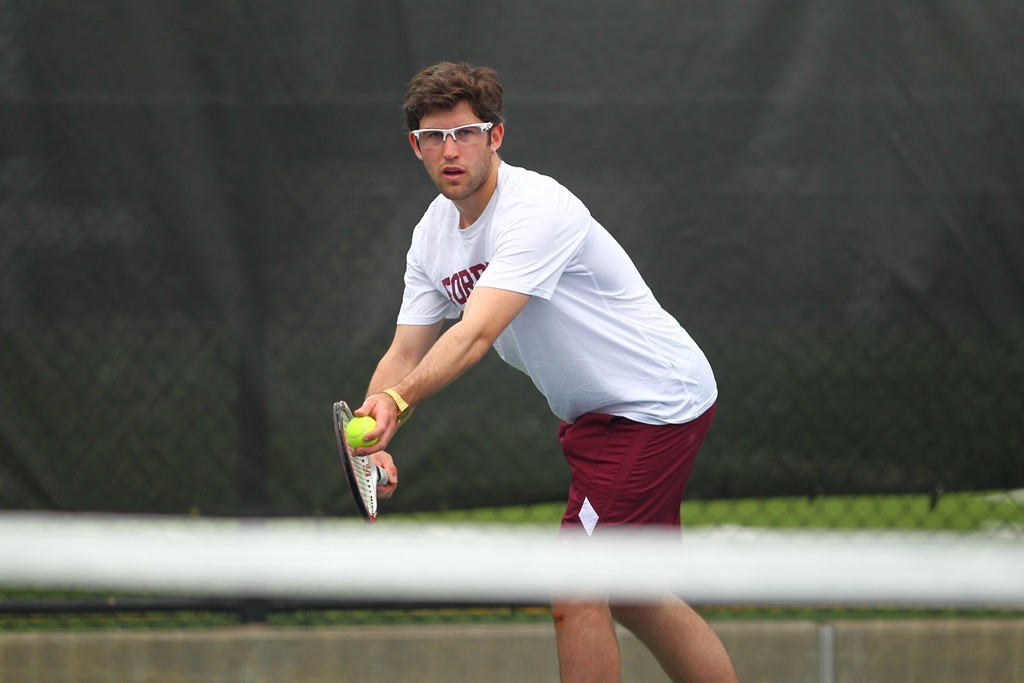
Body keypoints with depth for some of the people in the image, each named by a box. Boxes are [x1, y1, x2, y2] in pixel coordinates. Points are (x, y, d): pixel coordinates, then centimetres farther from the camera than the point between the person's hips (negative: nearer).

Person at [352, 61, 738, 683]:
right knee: (632, 597, 17)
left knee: (576, 598, -13)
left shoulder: (537, 209, -26)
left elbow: (476, 335, -38)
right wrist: (374, 442, -19)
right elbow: (406, 355, 0)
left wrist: (398, 401, -51)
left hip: (658, 400, -10)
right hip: (596, 416, 10)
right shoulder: (434, 234, 2)